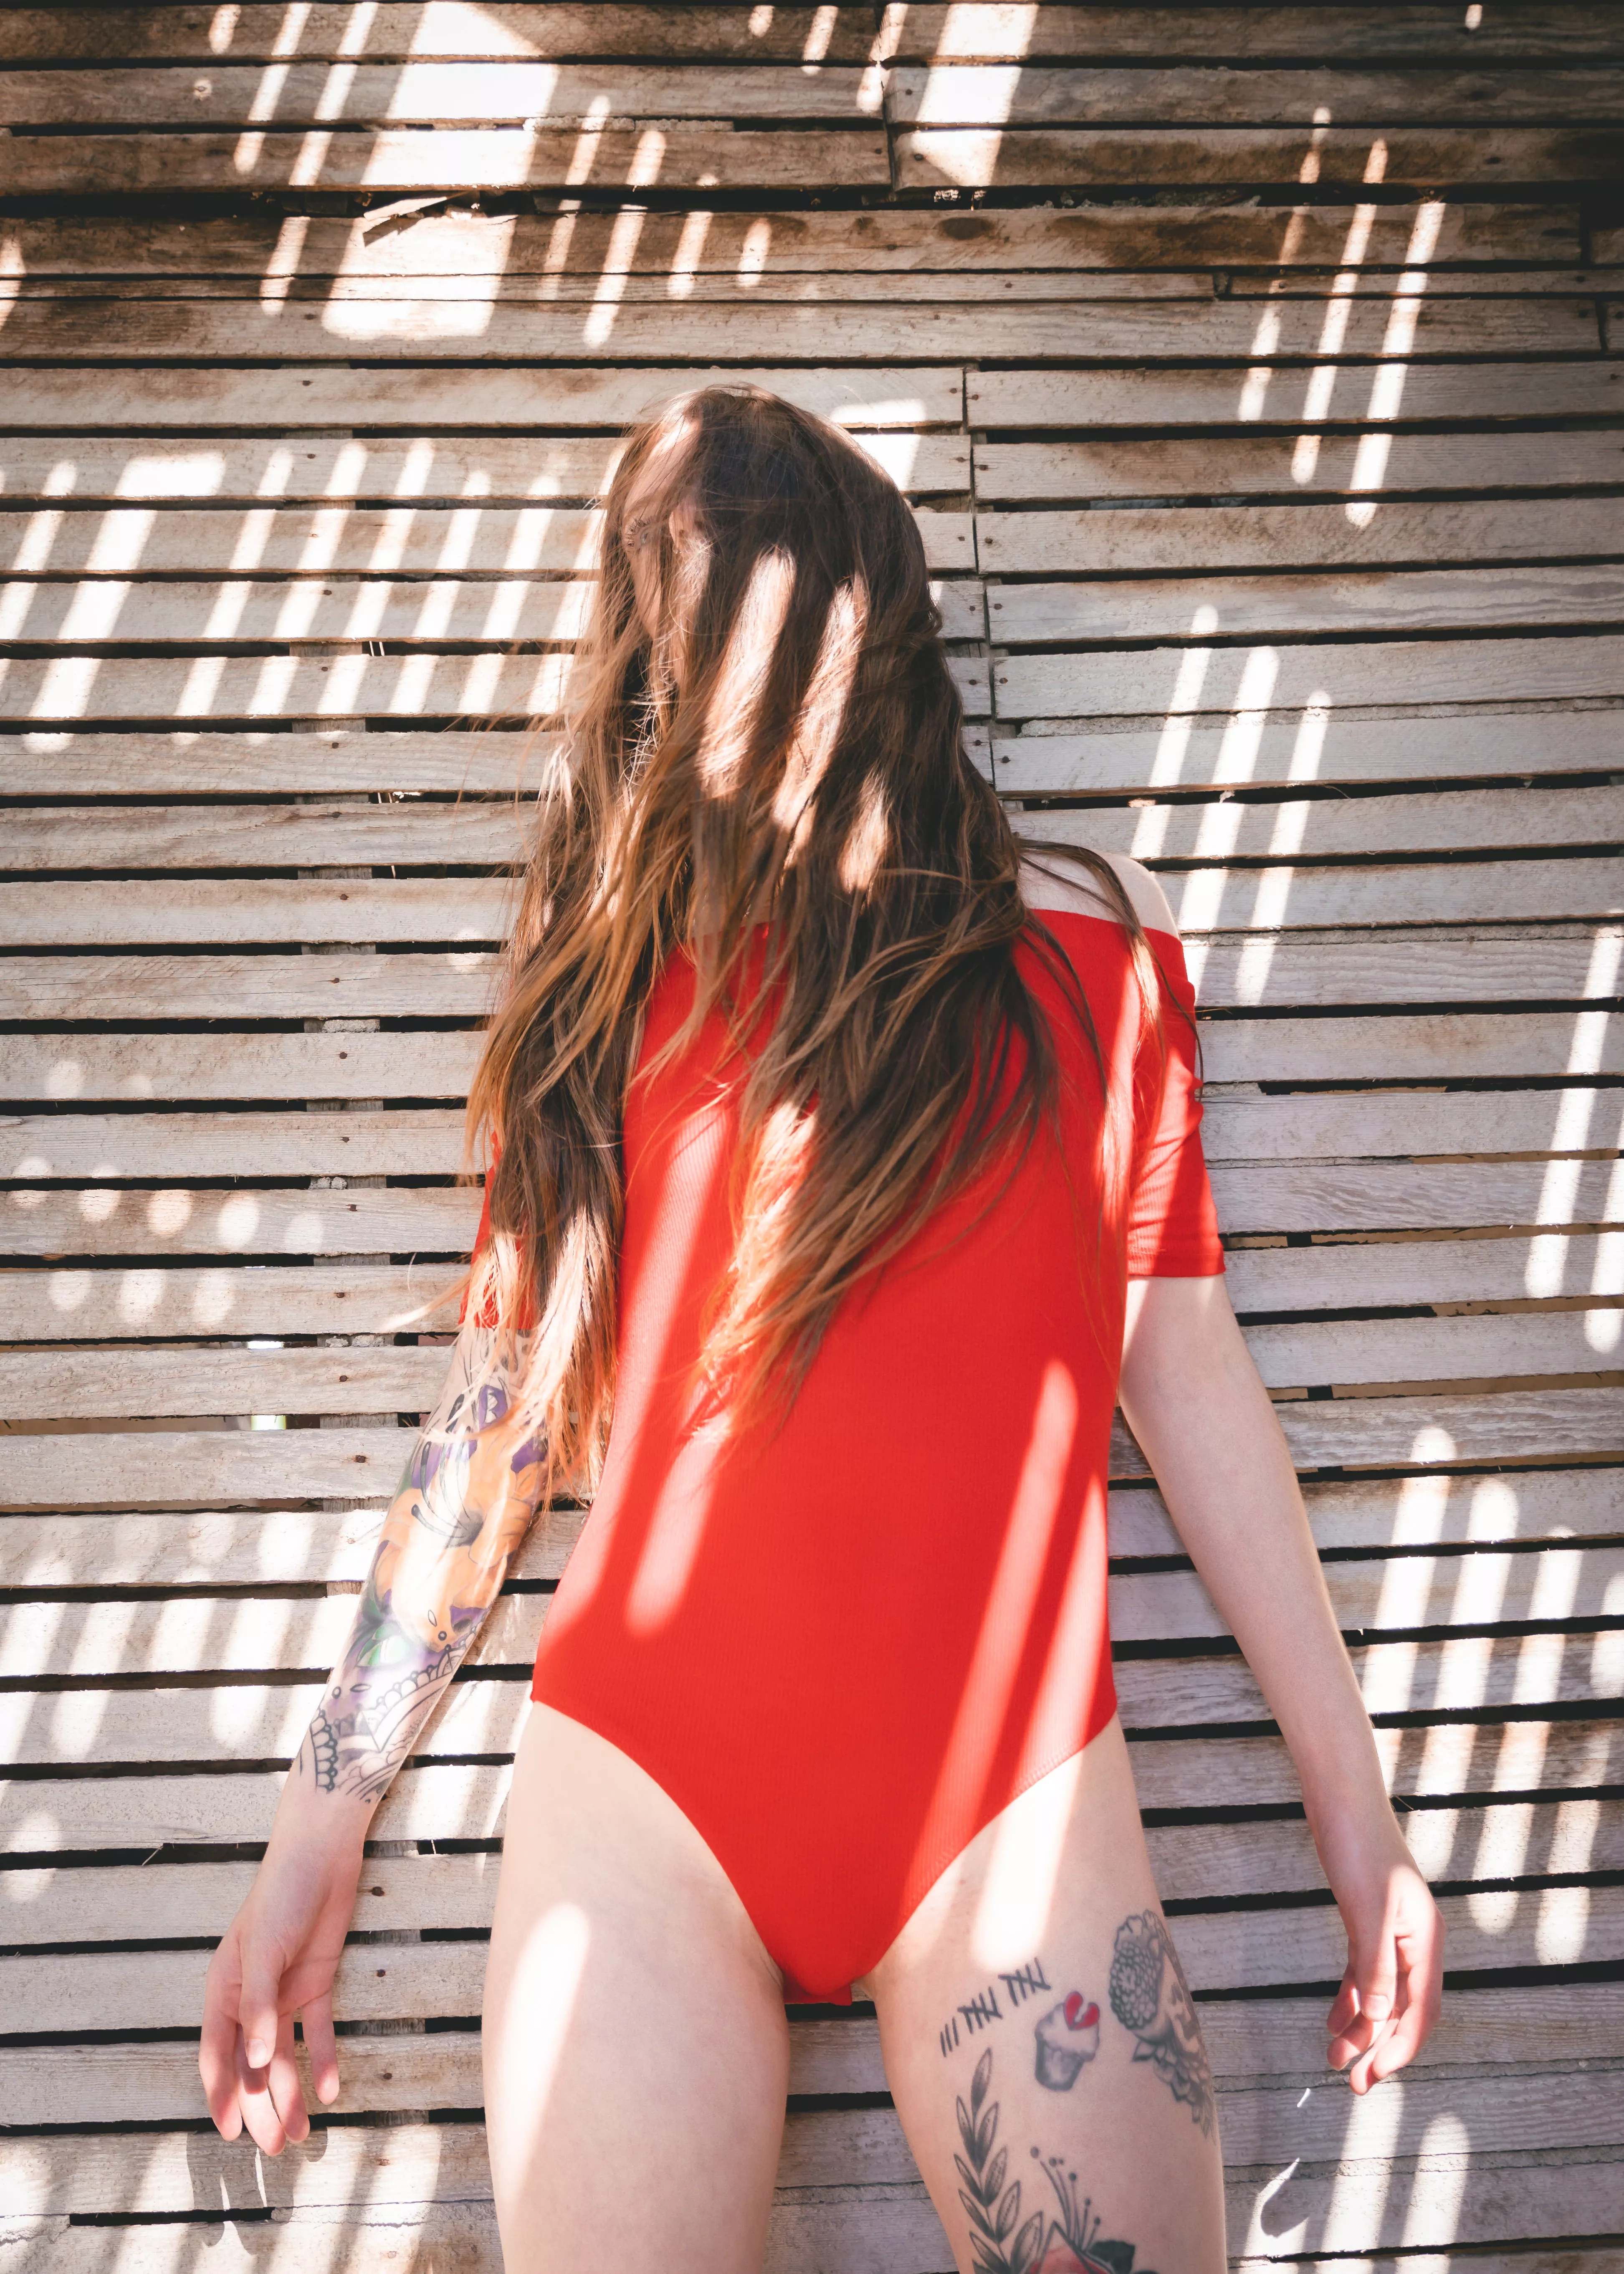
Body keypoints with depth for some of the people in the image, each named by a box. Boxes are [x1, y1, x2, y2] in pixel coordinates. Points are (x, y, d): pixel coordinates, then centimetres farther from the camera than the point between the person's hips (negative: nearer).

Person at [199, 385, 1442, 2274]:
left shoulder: (1084, 943, 6)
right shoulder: (616, 973, 7)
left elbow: (1187, 1371, 7)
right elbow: (499, 1400, 8)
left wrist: (1354, 1802, 8)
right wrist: (317, 1834, 9)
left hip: (1011, 1793, 0)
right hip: (639, 1778, 1)